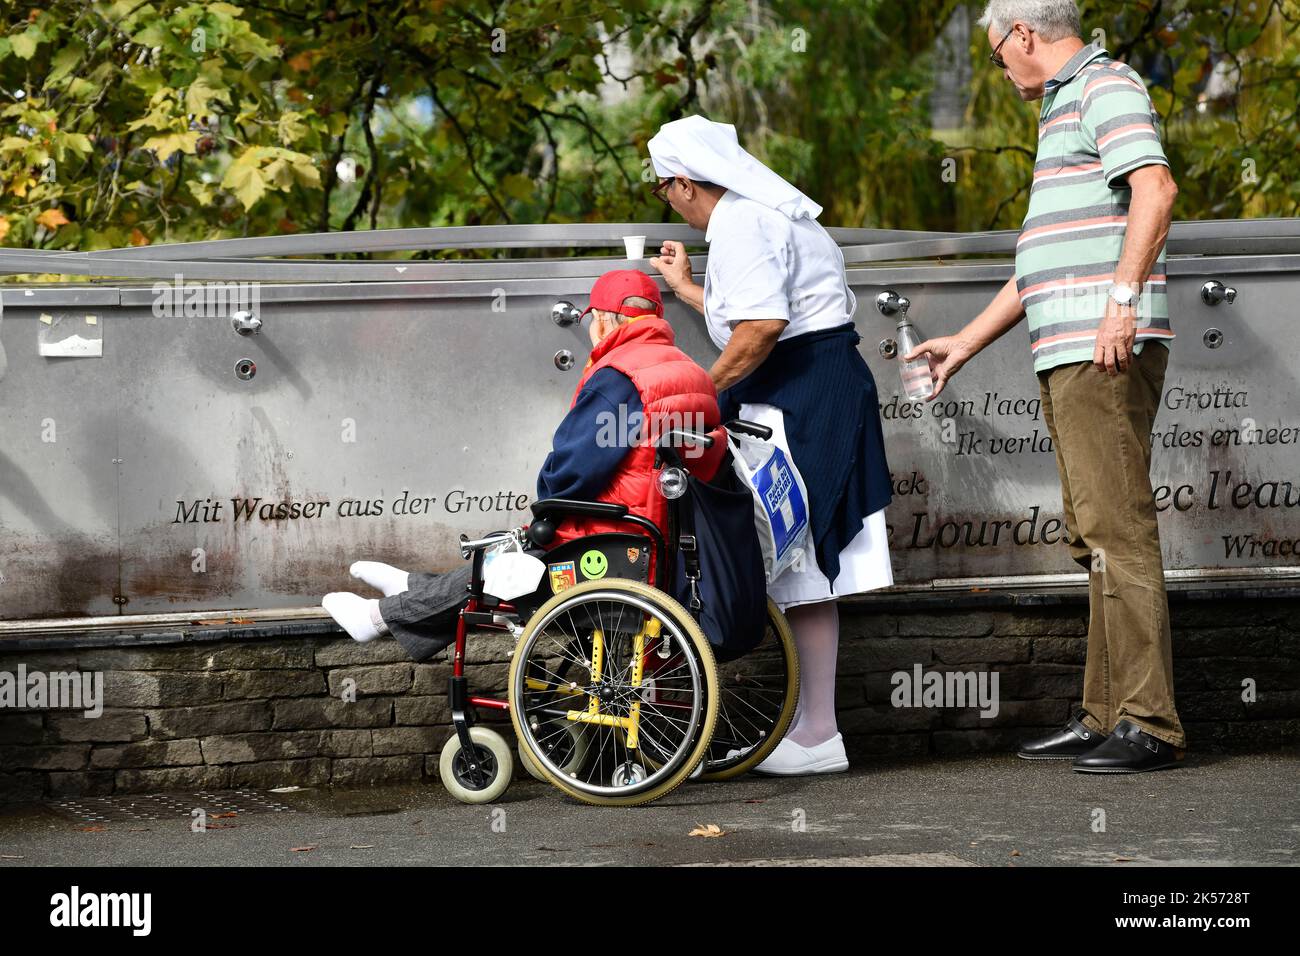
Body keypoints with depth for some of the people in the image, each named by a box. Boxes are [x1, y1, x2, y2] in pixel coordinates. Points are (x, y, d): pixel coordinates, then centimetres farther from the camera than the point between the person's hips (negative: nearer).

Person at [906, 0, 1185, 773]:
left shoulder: (1105, 87, -5)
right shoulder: (1065, 107, 26)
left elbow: (1156, 188, -23)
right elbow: (1045, 263, 32)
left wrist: (1123, 299, -28)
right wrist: (966, 344, 34)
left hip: (1107, 352, -11)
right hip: (1069, 358, 11)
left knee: (1117, 526, -14)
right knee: (1094, 534, 12)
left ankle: (1150, 723, -17)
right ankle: (1106, 715, 16)